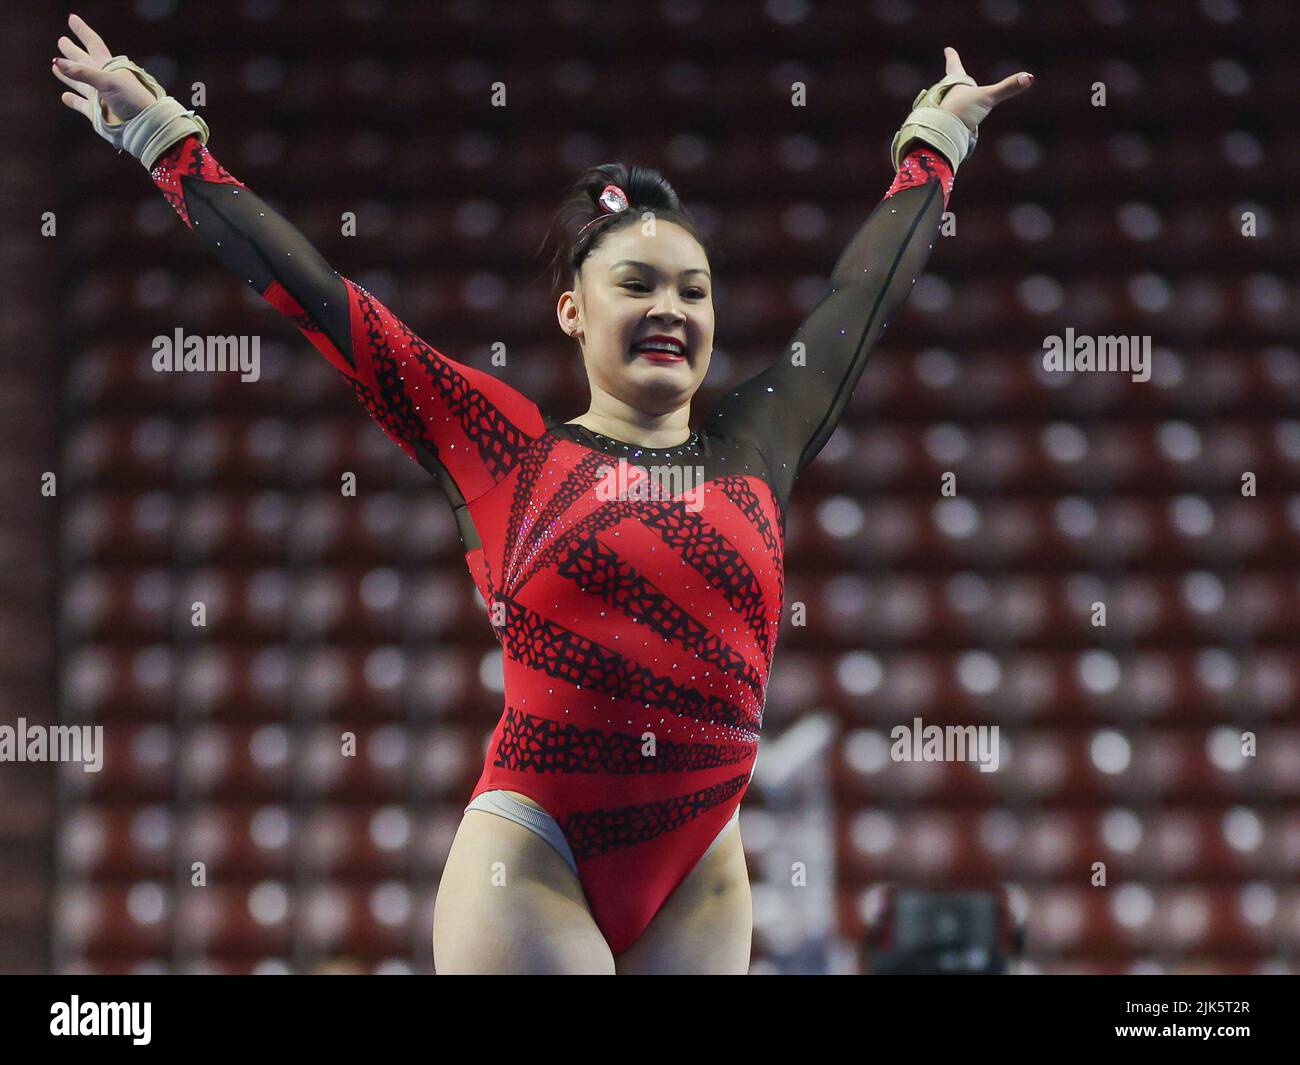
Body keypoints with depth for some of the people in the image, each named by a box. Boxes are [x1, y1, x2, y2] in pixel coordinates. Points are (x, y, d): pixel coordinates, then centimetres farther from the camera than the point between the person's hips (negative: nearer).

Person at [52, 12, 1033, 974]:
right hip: (533, 857, -3)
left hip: (697, 881, 3)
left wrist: (934, 142, 36)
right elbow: (312, 292, 6)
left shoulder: (754, 450, 10)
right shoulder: (516, 450, 3)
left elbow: (864, 291, 24)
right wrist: (167, 141, 10)